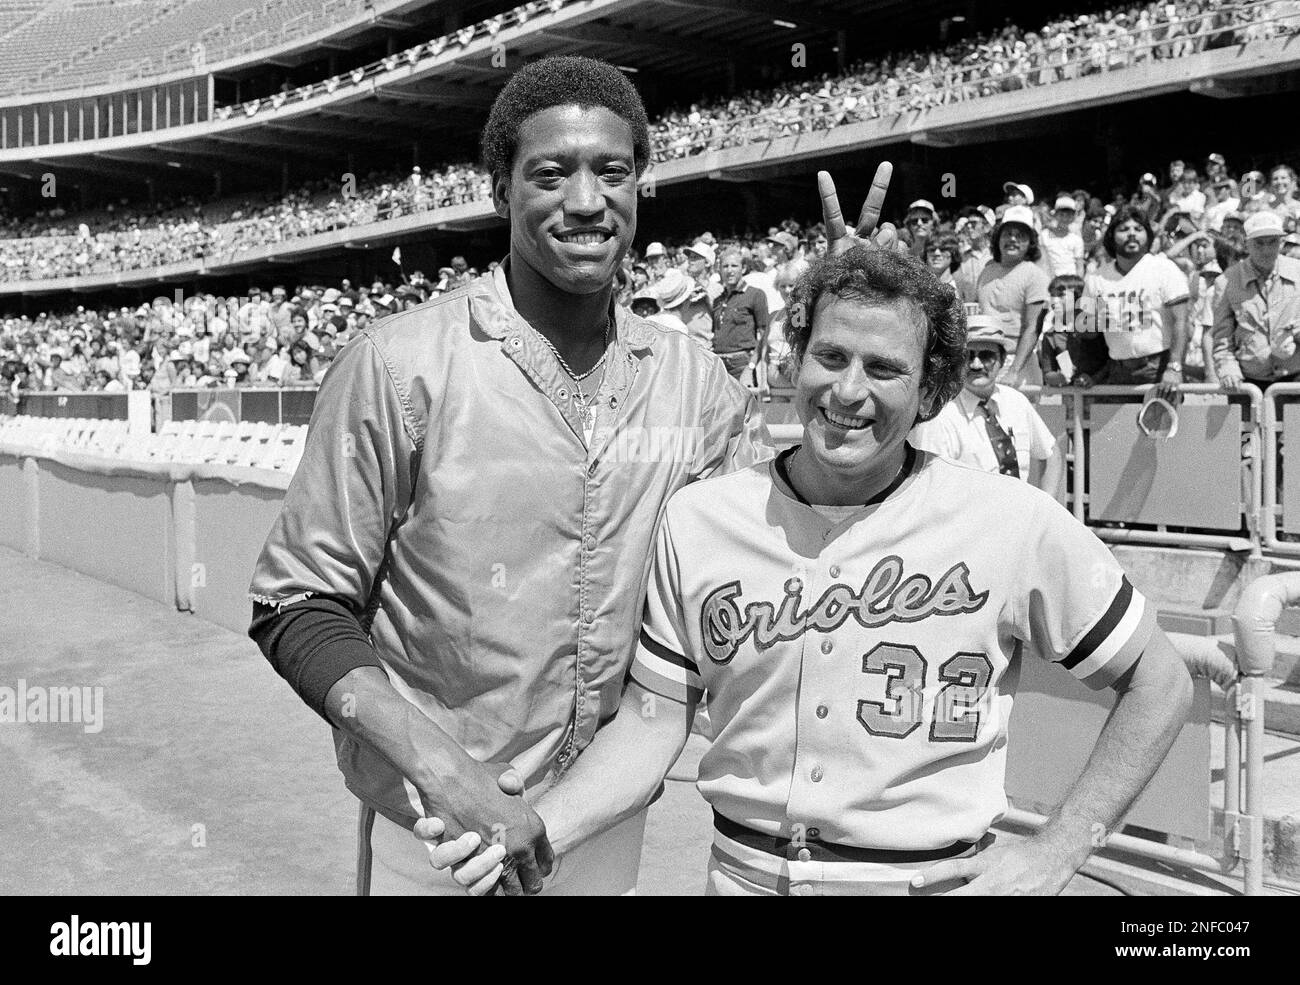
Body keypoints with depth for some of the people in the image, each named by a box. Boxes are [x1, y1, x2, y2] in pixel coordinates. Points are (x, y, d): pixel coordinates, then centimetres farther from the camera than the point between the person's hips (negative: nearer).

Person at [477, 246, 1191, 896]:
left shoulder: (1015, 525, -12)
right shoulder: (698, 520, -6)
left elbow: (1159, 686, -2)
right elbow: (653, 723, -2)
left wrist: (1052, 855, -8)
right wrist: (533, 834, -17)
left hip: (932, 880, -2)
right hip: (742, 875, 2)